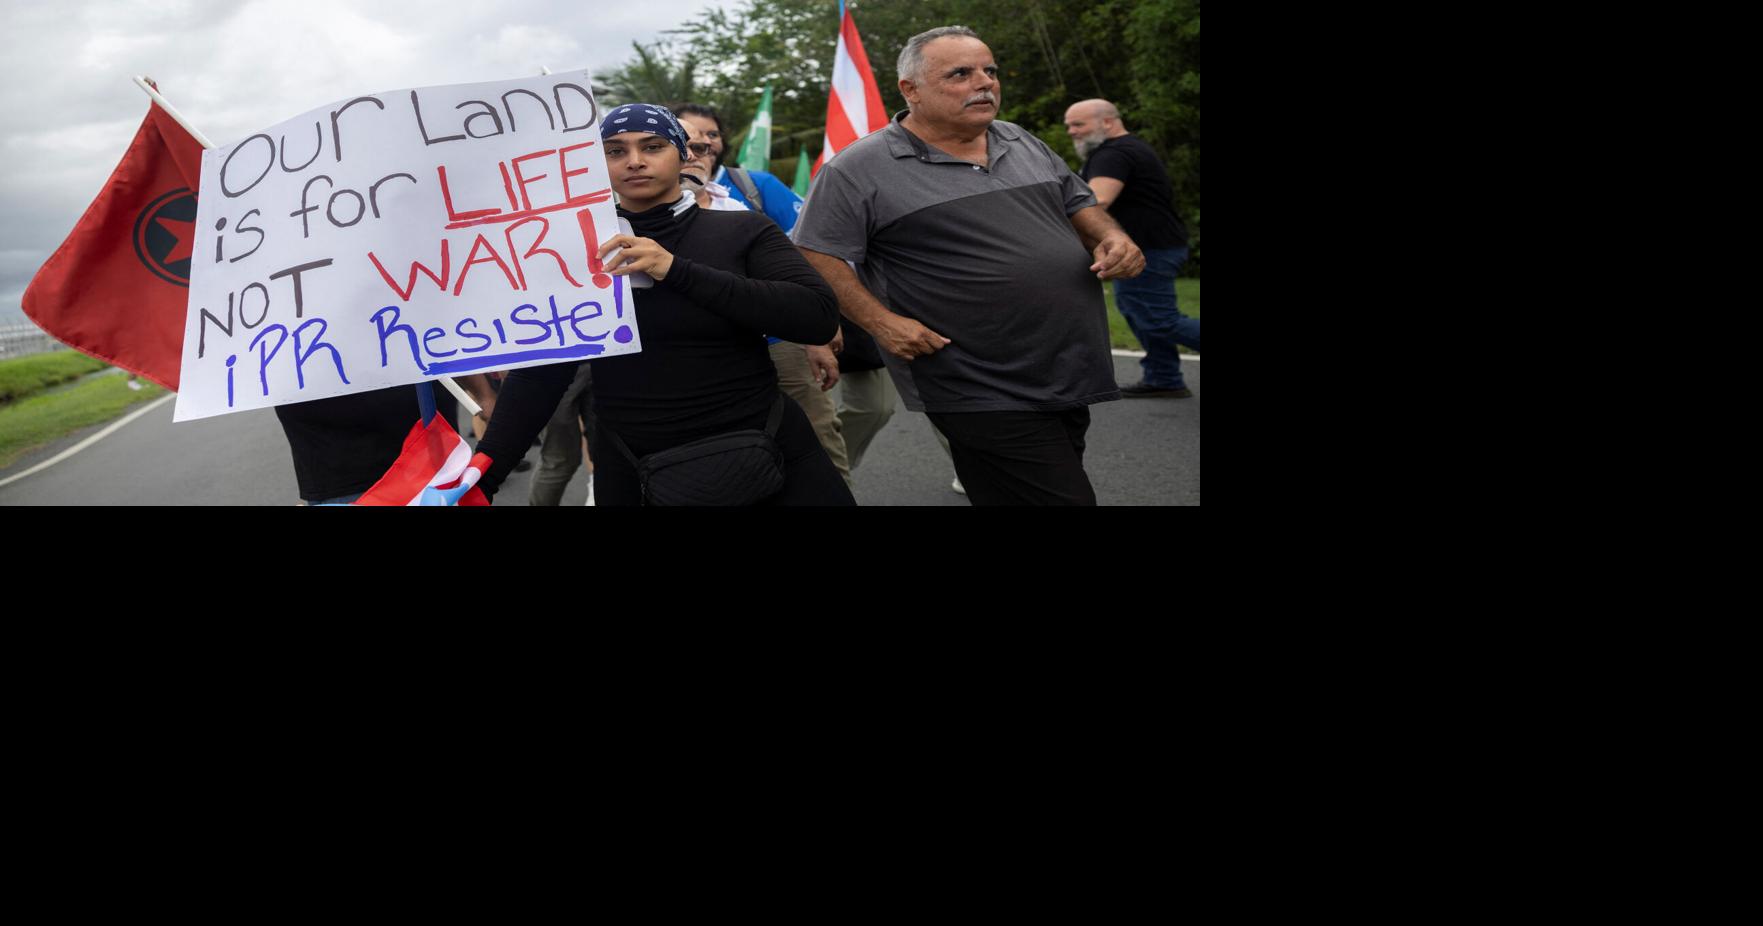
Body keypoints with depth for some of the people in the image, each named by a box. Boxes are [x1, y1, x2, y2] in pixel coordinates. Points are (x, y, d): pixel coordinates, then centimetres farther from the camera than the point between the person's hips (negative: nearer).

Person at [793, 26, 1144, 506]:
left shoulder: (1023, 144, 13)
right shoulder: (859, 169, -8)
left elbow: (1077, 202, 22)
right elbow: (817, 256, -8)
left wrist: (1111, 237, 1)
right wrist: (881, 321, -18)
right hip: (986, 397, -7)